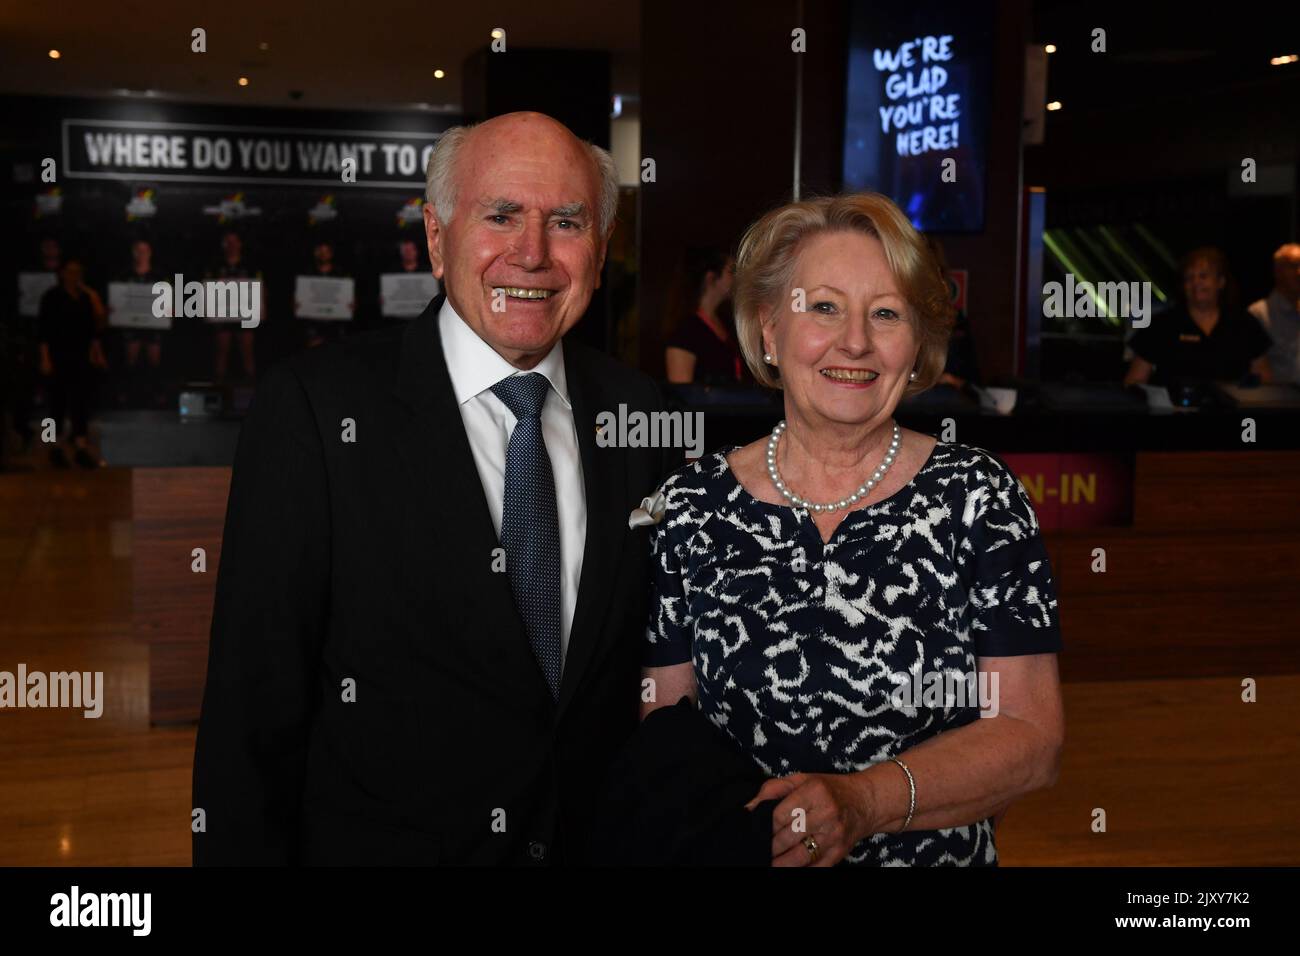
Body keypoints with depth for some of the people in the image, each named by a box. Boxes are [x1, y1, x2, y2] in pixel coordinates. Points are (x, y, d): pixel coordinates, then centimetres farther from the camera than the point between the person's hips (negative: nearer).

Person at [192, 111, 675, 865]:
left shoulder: (638, 413, -3)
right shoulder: (315, 407, -15)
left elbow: (659, 669, 3)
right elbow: (253, 701, -15)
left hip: (597, 840, 4)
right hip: (375, 840, -3)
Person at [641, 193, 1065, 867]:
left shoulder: (976, 495, -10)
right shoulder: (692, 503, -7)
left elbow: (1033, 735, -12)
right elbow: (661, 717, -4)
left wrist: (867, 801, -26)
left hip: (936, 853, -1)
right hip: (725, 851, 1)